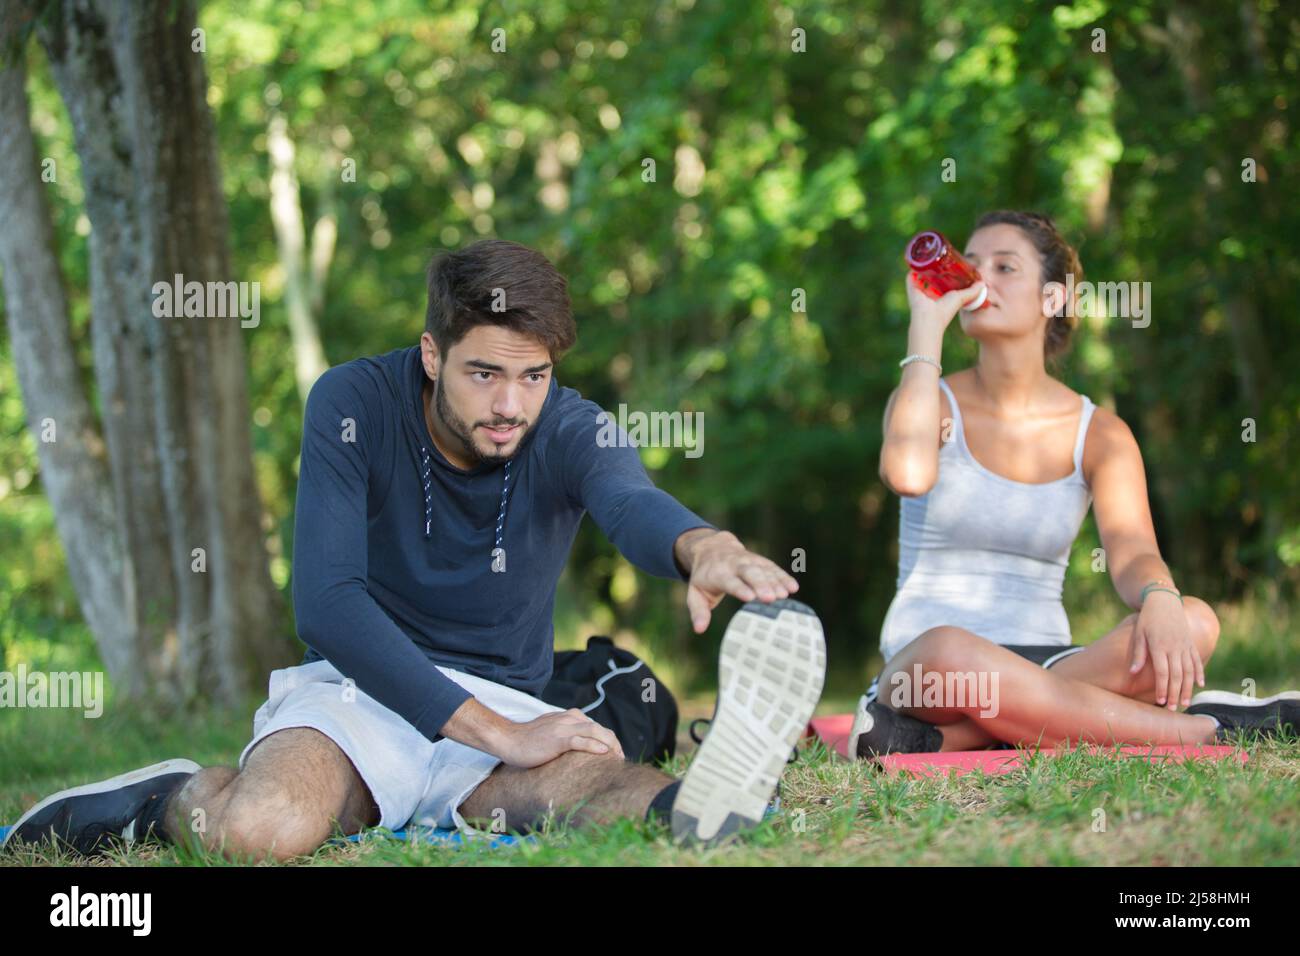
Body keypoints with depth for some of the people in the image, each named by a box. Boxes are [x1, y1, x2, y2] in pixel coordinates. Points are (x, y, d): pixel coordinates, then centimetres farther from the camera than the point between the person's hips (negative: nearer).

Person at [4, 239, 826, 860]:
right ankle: (183, 799, -5)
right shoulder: (354, 405, -10)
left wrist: (702, 546, -60)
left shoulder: (570, 433, -8)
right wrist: (494, 733, -26)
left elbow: (632, 502, -32)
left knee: (621, 791, -33)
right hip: (357, 689, -1)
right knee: (264, 832, -36)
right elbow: (326, 601, -18)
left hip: (503, 702, 1)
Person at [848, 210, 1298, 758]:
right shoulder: (931, 403, 3)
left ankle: (941, 740, -32)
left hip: (1042, 670, 3)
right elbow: (908, 475, -23)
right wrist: (926, 327, -13)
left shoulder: (1098, 435, 8)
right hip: (920, 669, -3)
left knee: (1194, 623, -25)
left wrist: (1160, 600, -35)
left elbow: (1131, 551, -10)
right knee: (947, 653, -40)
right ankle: (1204, 728, -29)